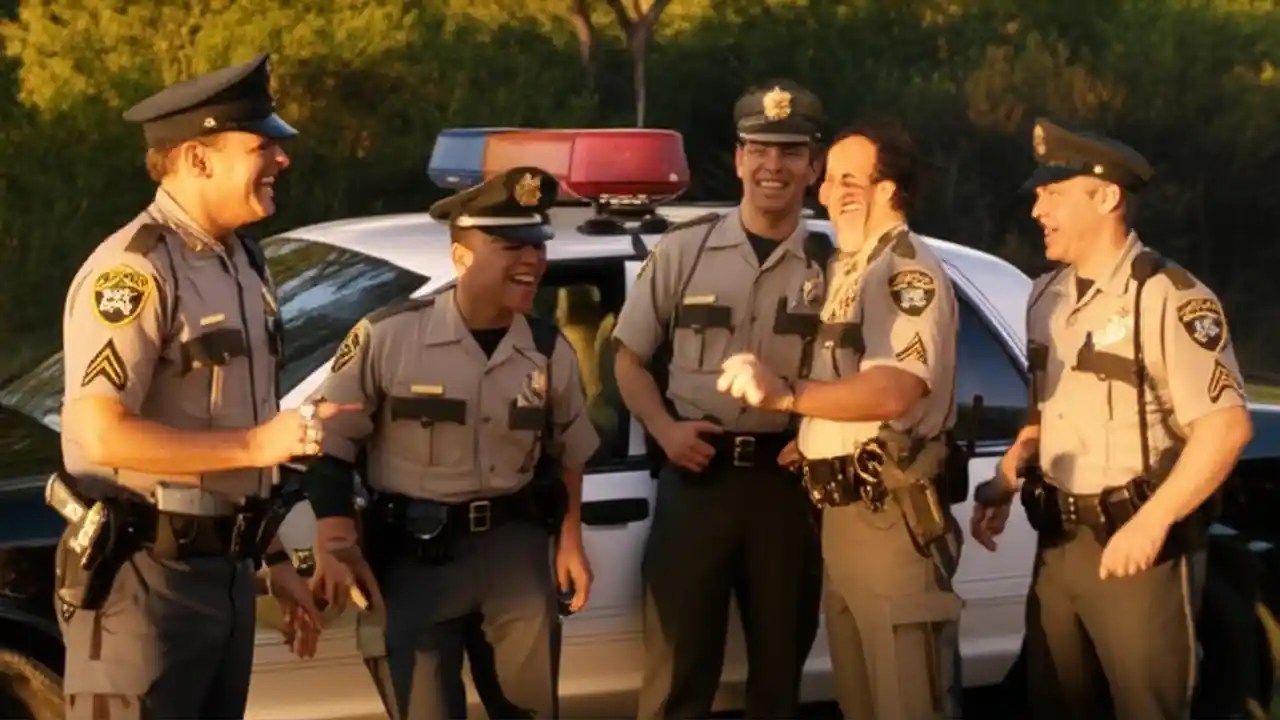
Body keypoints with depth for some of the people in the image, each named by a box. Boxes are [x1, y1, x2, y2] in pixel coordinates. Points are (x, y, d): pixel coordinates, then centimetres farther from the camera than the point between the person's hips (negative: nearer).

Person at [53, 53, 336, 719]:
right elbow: (103, 434, -24)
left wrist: (274, 559, 18)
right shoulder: (135, 270, -16)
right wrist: (257, 444, -22)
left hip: (223, 569, 9)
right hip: (142, 576, -9)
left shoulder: (242, 263, 13)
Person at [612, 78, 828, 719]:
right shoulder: (684, 249, 3)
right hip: (696, 475, -1)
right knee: (677, 666, -1)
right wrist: (665, 429, -7)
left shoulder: (830, 265, 4)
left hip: (788, 480, 1)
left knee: (780, 665, 12)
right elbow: (629, 358, 8)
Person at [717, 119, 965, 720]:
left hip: (892, 518, -10)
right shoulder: (849, 269, 19)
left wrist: (787, 395, -41)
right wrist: (807, 441, 9)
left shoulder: (908, 271, -12)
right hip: (843, 515, 10)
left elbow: (894, 392, -28)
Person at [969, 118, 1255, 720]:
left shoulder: (1167, 297, -14)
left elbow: (1227, 426, -20)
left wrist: (1152, 523, -22)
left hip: (1136, 545, -8)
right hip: (1058, 543, 8)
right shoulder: (1046, 297, 11)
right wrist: (1005, 482, 9)